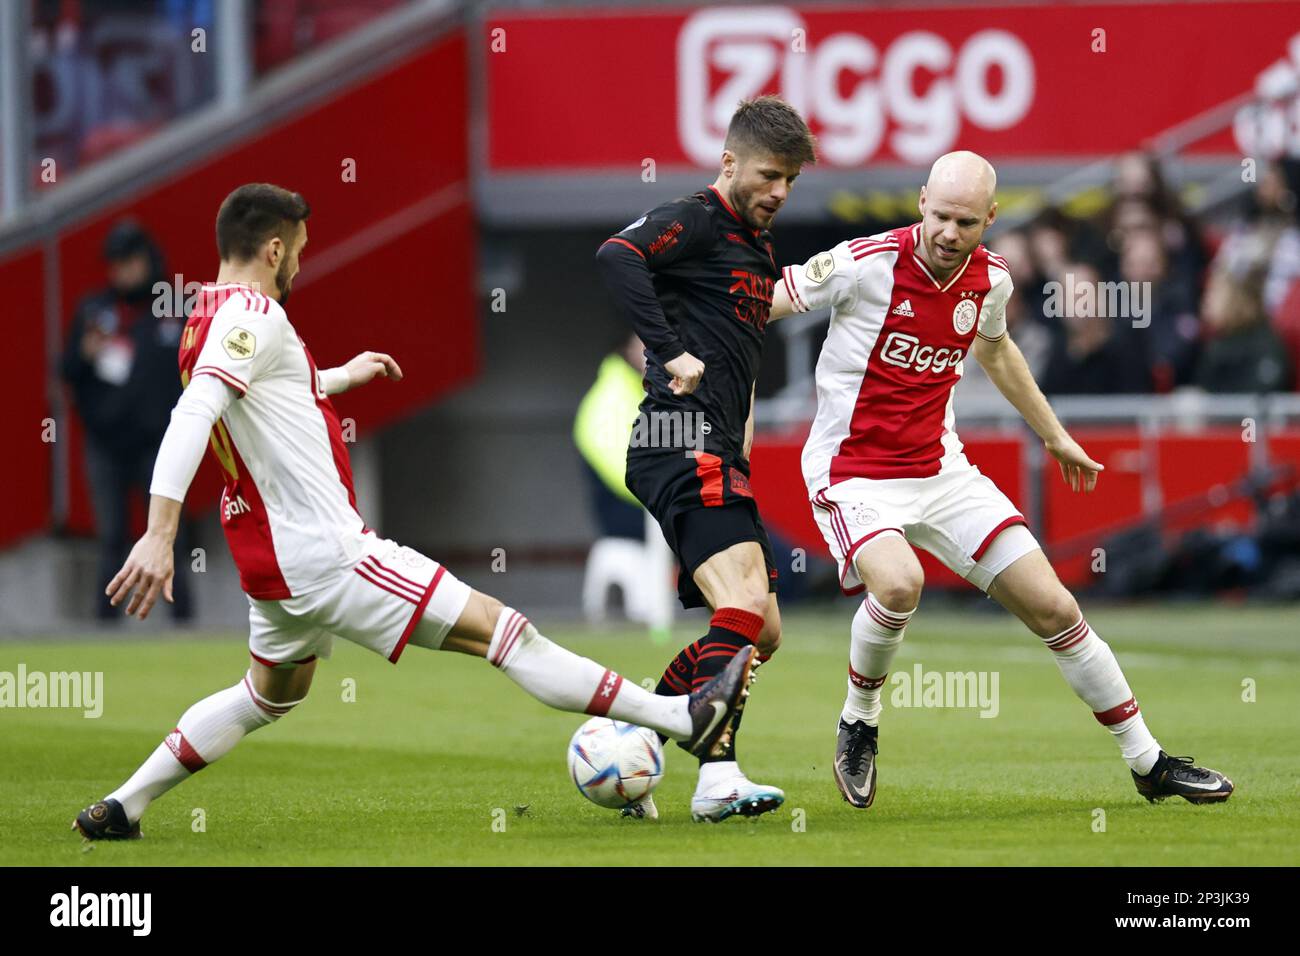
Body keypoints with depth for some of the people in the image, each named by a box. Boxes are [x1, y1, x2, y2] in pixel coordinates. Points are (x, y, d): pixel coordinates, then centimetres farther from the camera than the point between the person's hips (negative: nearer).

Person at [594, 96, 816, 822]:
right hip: (683, 443, -10)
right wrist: (671, 353, -27)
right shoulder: (695, 222, -6)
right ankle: (719, 777, -34)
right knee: (744, 602, -25)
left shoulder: (758, 245, 23)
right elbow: (617, 257, -26)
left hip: (718, 457, 10)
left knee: (761, 633, 11)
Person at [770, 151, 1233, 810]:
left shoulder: (990, 279, 0)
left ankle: (1148, 762, 16)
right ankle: (858, 724, -7)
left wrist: (1054, 435, 32)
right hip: (853, 475, -5)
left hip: (940, 470, 5)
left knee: (1052, 608, 1)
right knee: (898, 583, -35)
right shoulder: (866, 264, -18)